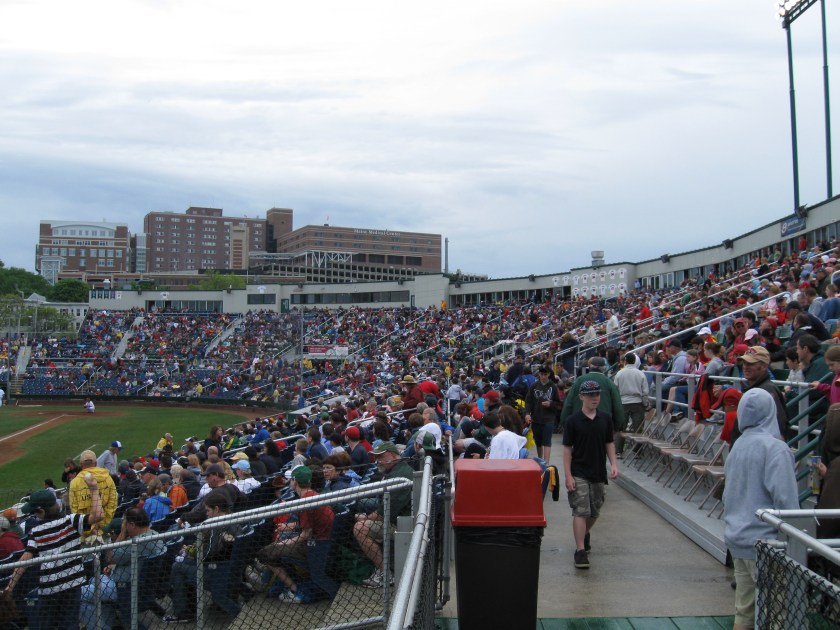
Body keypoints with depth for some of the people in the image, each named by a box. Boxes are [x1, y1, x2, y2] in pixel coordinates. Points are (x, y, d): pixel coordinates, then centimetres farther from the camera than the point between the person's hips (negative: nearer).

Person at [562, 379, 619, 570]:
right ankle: (580, 550, -8)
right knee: (581, 511, -10)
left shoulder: (605, 419, 4)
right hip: (579, 473, -4)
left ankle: (584, 534, 42)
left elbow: (609, 443, 12)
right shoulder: (573, 420, -7)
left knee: (594, 512, 15)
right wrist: (568, 476, -11)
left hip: (599, 473, 4)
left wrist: (614, 464, -3)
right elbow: (567, 449, -6)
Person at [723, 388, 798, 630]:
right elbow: (785, 498, -19)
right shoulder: (775, 448, -14)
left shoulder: (738, 446, 9)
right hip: (763, 539, -7)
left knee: (744, 610, 13)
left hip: (736, 537, 7)